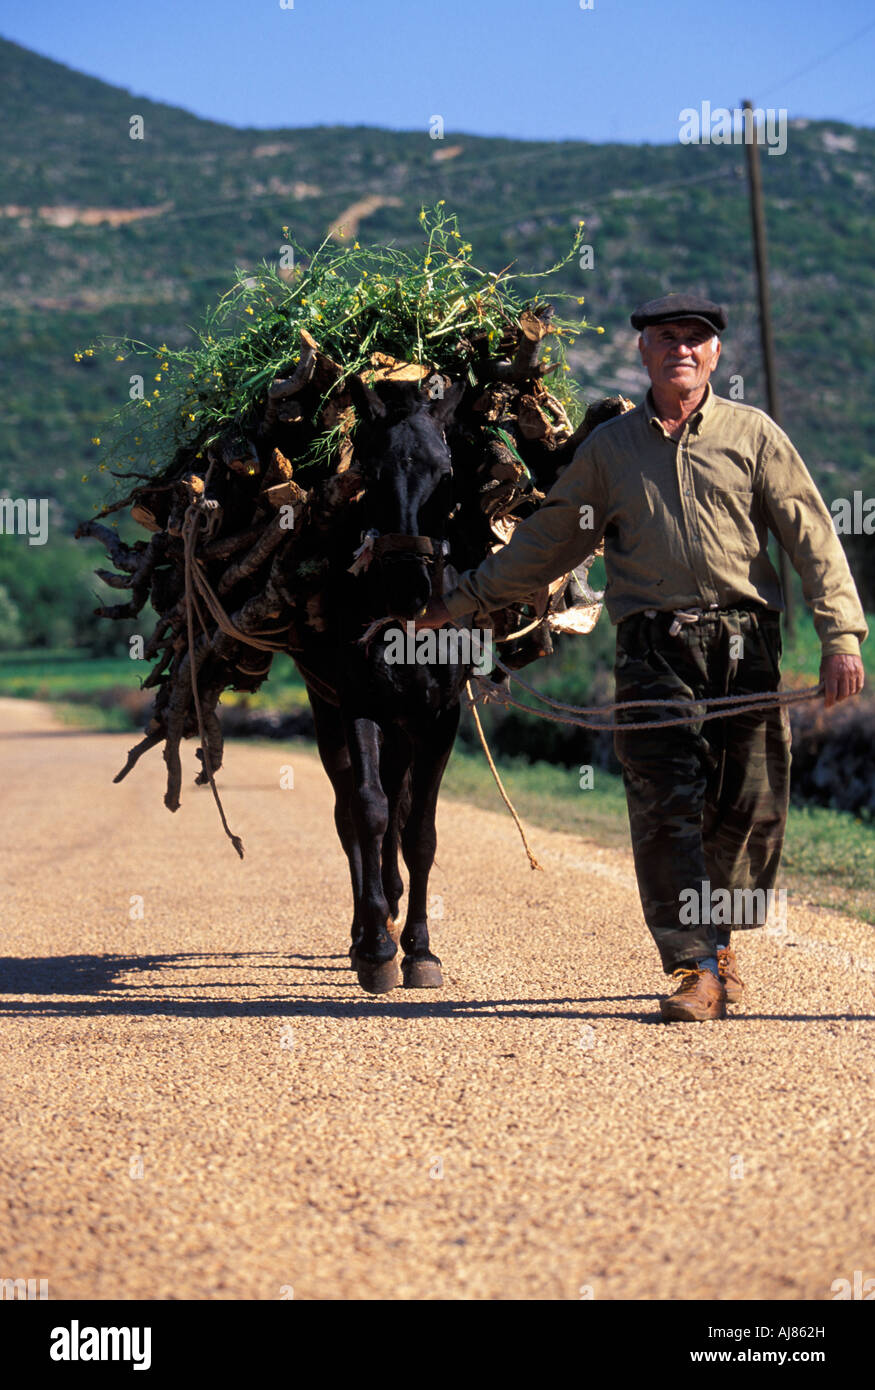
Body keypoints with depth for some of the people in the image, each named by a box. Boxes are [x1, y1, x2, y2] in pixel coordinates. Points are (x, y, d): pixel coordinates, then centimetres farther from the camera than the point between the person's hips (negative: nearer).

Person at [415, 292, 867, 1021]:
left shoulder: (754, 434, 9)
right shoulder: (608, 447, 13)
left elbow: (813, 538, 4)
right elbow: (545, 542, 20)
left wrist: (841, 634, -6)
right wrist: (462, 600, 19)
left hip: (746, 643, 0)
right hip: (653, 649, 0)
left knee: (749, 808, 3)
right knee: (666, 805, -9)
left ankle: (719, 939, 25)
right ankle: (693, 968, -6)